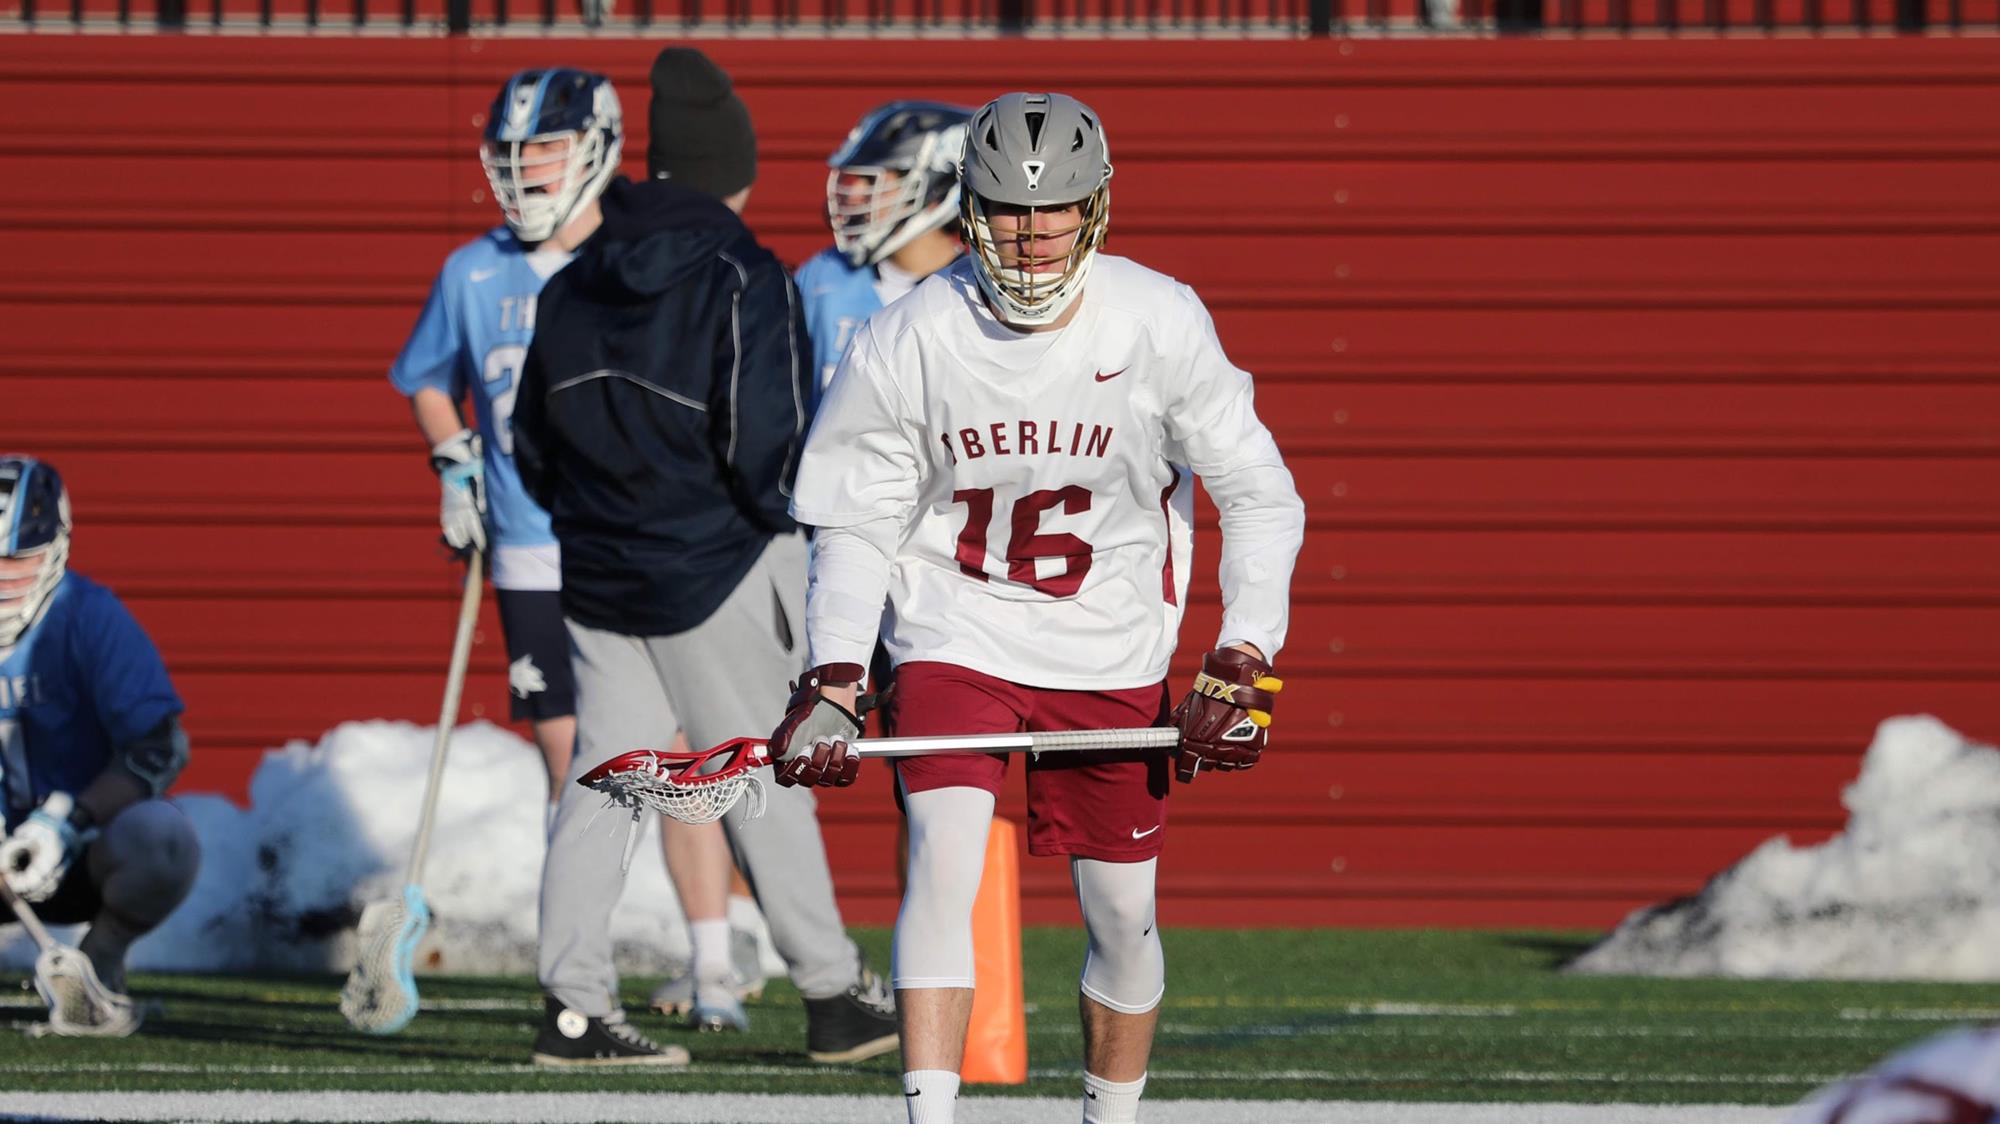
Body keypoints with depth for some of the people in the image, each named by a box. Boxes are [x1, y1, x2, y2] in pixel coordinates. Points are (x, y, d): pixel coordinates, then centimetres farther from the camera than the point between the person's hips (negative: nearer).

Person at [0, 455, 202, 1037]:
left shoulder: (91, 618, -14)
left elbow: (158, 749, -20)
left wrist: (66, 825, -31)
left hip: (86, 853, -2)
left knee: (163, 840, -37)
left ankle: (101, 960, -5)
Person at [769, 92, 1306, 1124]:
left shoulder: (1160, 324, -11)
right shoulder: (908, 342, -12)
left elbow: (1259, 497, -1)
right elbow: (856, 525, -1)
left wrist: (1241, 662, -10)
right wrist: (832, 682, -12)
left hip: (1112, 653, 1)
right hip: (953, 639, -1)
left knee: (1122, 912, 7)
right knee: (942, 857, -22)